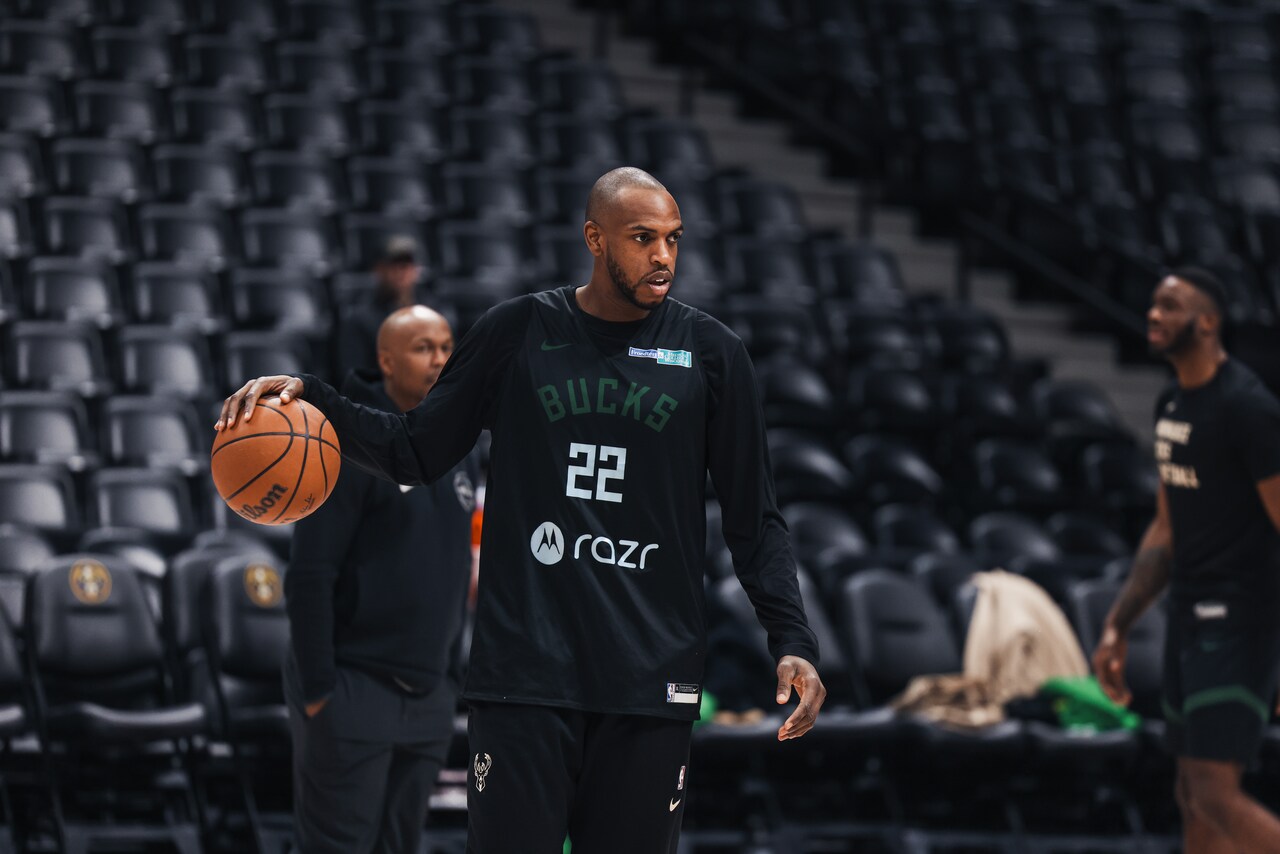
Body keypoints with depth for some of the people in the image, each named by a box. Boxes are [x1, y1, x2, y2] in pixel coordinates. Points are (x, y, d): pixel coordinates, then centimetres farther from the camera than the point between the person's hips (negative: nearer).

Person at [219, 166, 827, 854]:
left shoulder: (710, 353, 5)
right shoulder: (519, 332, 5)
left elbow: (754, 520, 7)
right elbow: (415, 453, 11)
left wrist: (792, 641, -5)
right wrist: (311, 397, -4)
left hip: (651, 681, 1)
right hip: (525, 670, 0)